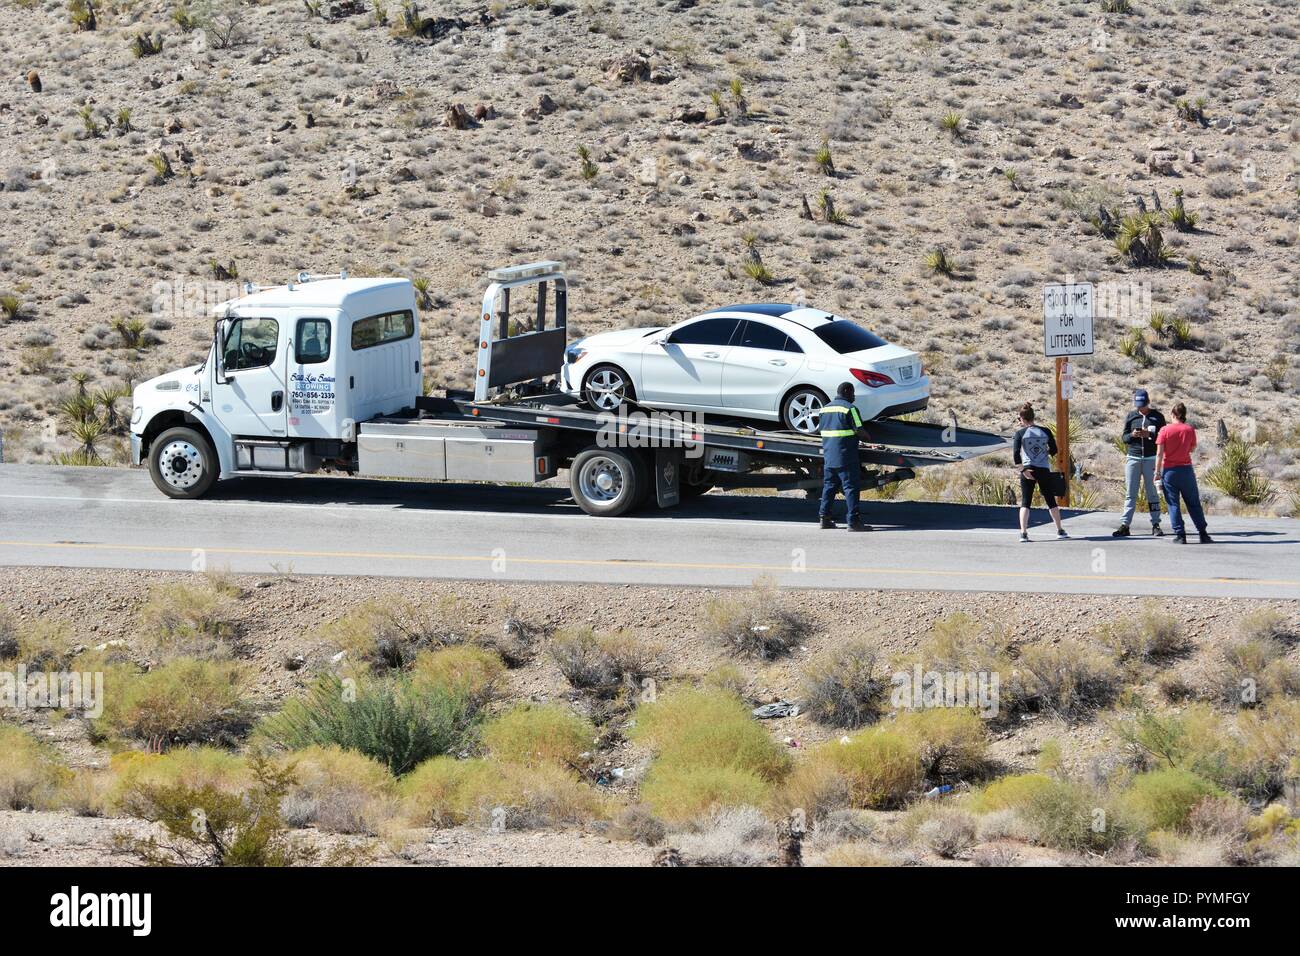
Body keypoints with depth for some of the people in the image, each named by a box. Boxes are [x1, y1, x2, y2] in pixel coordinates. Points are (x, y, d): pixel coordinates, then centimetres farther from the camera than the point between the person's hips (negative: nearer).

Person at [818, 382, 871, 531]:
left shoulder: (825, 408, 13)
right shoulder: (850, 408, -10)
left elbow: (819, 429, 17)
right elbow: (859, 431, -14)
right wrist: (867, 437, 6)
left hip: (828, 456, 7)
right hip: (846, 456, -7)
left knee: (829, 486, 15)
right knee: (850, 487, -6)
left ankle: (825, 518, 15)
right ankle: (853, 521, -10)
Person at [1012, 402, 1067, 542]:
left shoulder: (1020, 433, -4)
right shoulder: (1045, 431, 2)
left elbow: (1015, 454, -13)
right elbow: (1054, 450, 6)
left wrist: (1023, 470, -11)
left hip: (1028, 470, -2)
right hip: (1044, 470, 2)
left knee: (1025, 503, 2)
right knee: (1051, 501, 14)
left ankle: (1023, 533, -10)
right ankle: (1060, 531, 22)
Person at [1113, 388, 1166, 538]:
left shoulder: (1157, 417, 3)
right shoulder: (1130, 416, 8)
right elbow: (1124, 438, 7)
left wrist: (1149, 434, -19)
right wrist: (1132, 435, -15)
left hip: (1151, 458, -1)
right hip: (1133, 458, 1)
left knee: (1152, 493, 3)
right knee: (1130, 494, -1)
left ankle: (1155, 524, 7)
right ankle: (1125, 525, -3)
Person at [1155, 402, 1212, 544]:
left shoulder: (1165, 430, -6)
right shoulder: (1190, 430, -2)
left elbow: (1159, 453, -9)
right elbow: (1192, 449, 10)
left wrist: (1157, 471, -4)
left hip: (1169, 470, -2)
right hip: (1186, 469, 2)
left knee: (1173, 504, 4)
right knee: (1193, 504, 9)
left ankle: (1180, 535, -3)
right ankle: (1203, 535, 9)